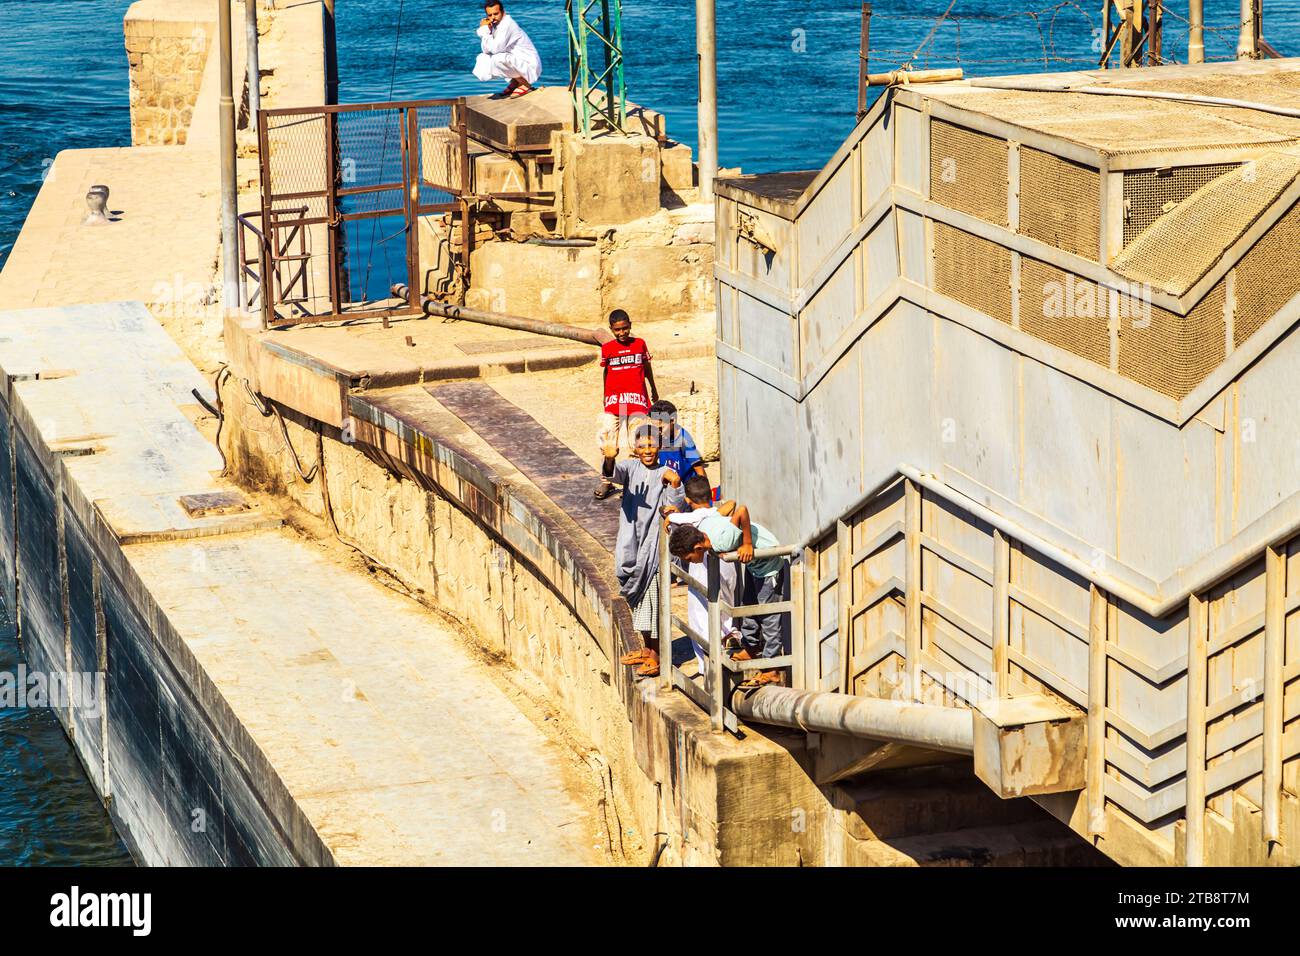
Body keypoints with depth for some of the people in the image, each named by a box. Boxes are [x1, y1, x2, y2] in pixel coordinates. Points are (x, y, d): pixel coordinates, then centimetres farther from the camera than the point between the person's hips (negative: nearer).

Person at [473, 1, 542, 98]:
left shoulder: (508, 24, -22)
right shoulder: (496, 25, 5)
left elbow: (495, 49, -29)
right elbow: (487, 51, 1)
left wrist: (484, 30, -19)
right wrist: (485, 30, -12)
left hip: (529, 65, -9)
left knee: (498, 59, -34)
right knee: (482, 58, 9)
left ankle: (525, 85, -10)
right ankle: (514, 83, 14)